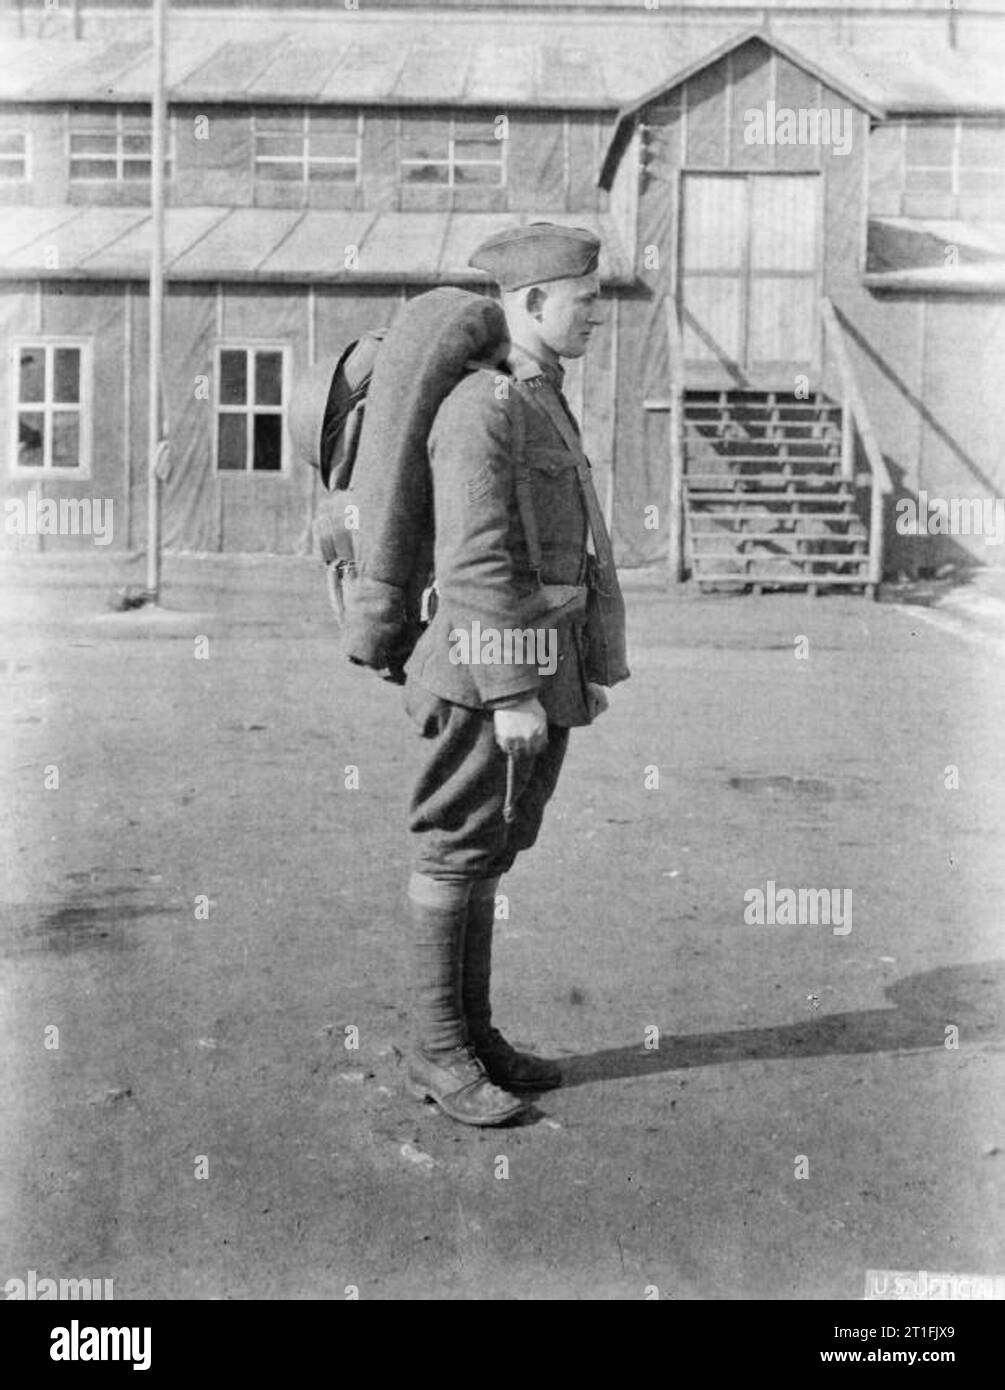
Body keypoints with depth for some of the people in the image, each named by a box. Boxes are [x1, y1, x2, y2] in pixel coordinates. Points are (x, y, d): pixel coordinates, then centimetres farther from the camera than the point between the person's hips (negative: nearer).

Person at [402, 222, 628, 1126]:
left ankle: (474, 1033, 24)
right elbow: (476, 566, -20)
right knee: (455, 855, -1)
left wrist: (586, 669, 21)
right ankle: (438, 1055, 9)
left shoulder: (545, 405, 18)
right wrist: (510, 694, -22)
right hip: (492, 669, -10)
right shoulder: (479, 409, -14)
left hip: (546, 664, 10)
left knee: (486, 856, 14)